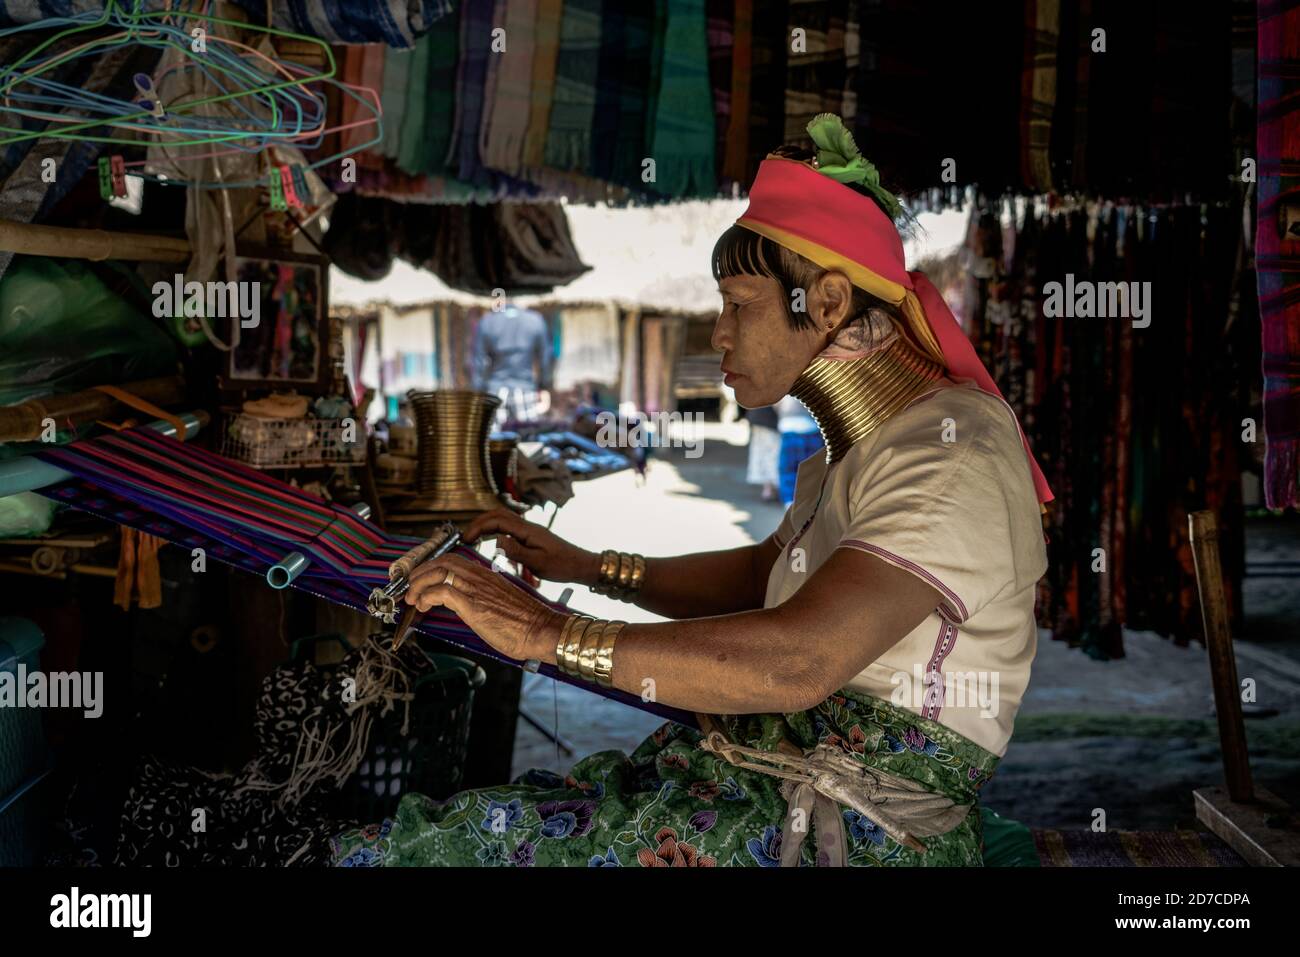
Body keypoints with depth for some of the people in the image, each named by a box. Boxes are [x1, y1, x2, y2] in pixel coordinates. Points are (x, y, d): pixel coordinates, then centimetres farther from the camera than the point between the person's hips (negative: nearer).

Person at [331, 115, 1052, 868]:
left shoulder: (953, 455, -19)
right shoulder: (856, 447, 13)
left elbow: (797, 661, -31)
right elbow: (759, 577, 27)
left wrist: (549, 633, -26)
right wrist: (588, 568, 18)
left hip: (862, 830, -9)